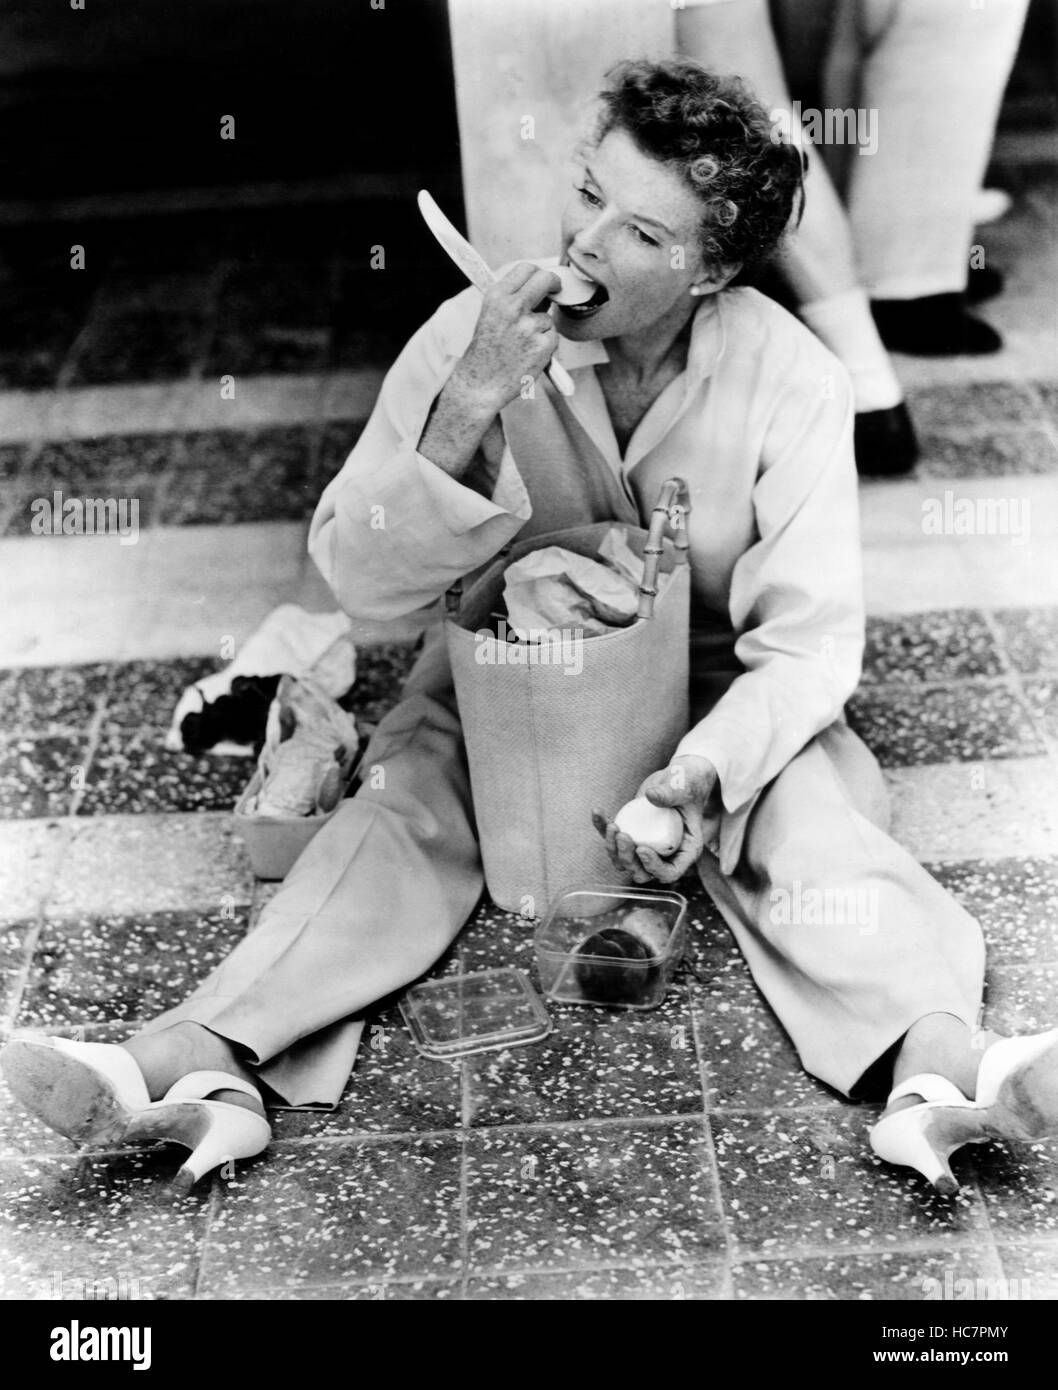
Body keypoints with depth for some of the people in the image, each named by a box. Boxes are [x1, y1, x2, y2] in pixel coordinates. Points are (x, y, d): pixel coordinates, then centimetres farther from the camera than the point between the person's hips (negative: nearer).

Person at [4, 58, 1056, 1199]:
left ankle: (934, 1067, -43)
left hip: (718, 699, 0)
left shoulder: (791, 382, -18)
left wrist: (705, 774, -37)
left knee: (812, 823, -27)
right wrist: (468, 409, -34)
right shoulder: (473, 336, -16)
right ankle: (209, 1073, -36)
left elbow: (807, 637, -18)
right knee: (399, 812, -23)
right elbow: (362, 579, -18)